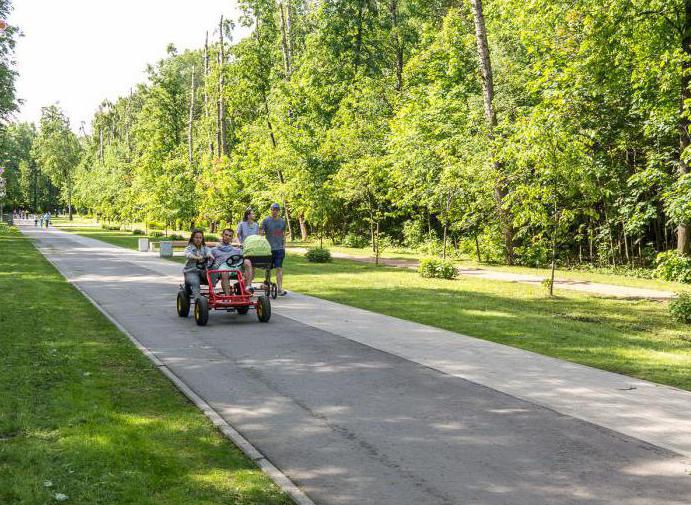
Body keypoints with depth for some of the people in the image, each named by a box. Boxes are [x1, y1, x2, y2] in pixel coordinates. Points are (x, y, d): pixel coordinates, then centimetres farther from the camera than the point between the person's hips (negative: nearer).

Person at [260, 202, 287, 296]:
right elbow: (261, 234, 1)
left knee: (279, 268, -6)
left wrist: (284, 246, 11)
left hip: (279, 249, 2)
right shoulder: (266, 221, 1)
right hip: (269, 249, -2)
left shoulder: (282, 221, 12)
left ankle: (280, 288, -11)